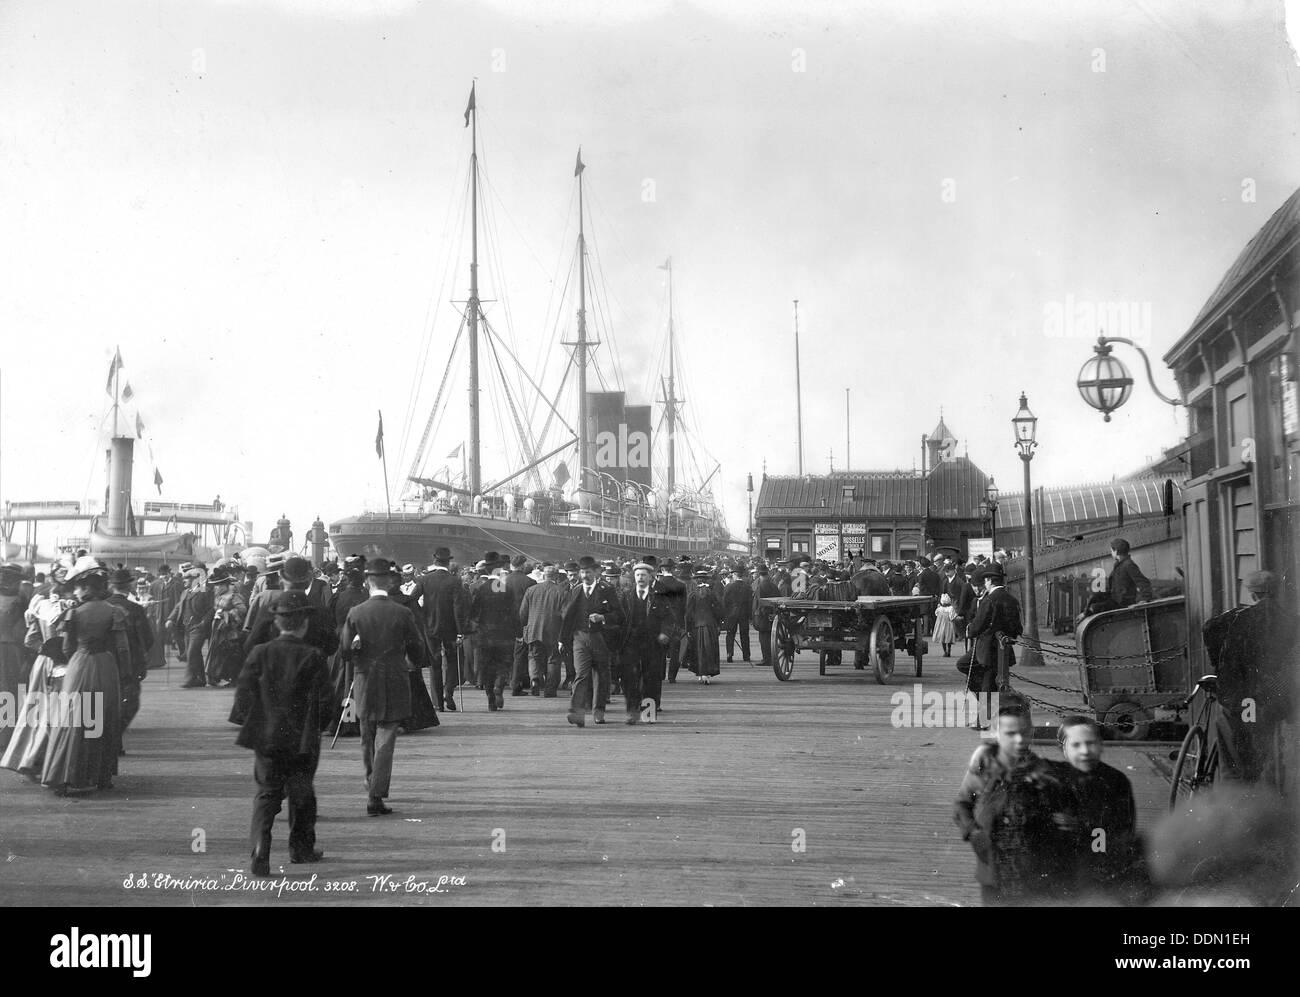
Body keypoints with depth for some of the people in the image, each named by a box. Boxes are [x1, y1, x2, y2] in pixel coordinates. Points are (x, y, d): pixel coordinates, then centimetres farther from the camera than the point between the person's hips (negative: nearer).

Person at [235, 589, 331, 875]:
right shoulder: (313, 658, -10)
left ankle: (260, 848, -14)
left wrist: (256, 724, 13)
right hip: (303, 739, -1)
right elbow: (322, 703, -10)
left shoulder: (260, 653, -4)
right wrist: (318, 727, 8)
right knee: (301, 793, 16)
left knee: (267, 793, 6)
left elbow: (244, 691, -2)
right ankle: (301, 848, 28)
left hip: (265, 737, 1)